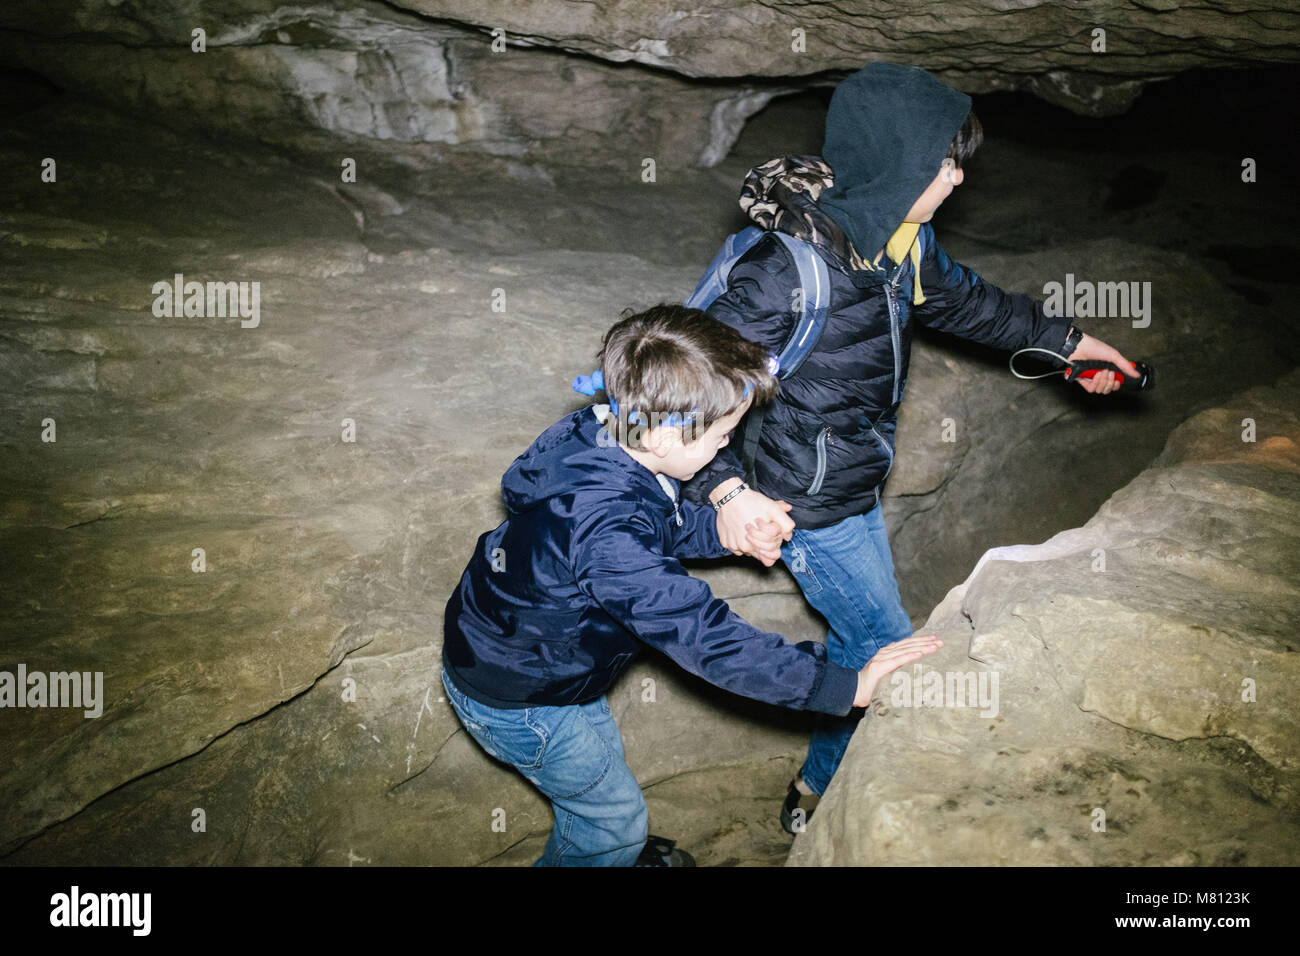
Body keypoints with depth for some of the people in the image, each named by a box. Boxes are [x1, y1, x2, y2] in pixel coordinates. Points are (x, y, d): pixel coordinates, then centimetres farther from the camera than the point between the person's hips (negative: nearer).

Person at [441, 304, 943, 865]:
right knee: (616, 817, 13)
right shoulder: (606, 532, -43)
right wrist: (850, 686, -38)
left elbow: (665, 525, 5)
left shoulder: (597, 438, -15)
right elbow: (708, 639, -42)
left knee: (601, 757, 31)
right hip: (516, 701, -8)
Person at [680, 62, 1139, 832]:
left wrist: (1065, 340, 25)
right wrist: (727, 491, -44)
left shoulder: (902, 241, -4)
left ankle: (827, 784, 47)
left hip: (856, 488, 9)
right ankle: (822, 798, 31)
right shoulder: (788, 269, -31)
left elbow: (962, 299, 16)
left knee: (863, 641, 23)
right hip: (808, 506, -9)